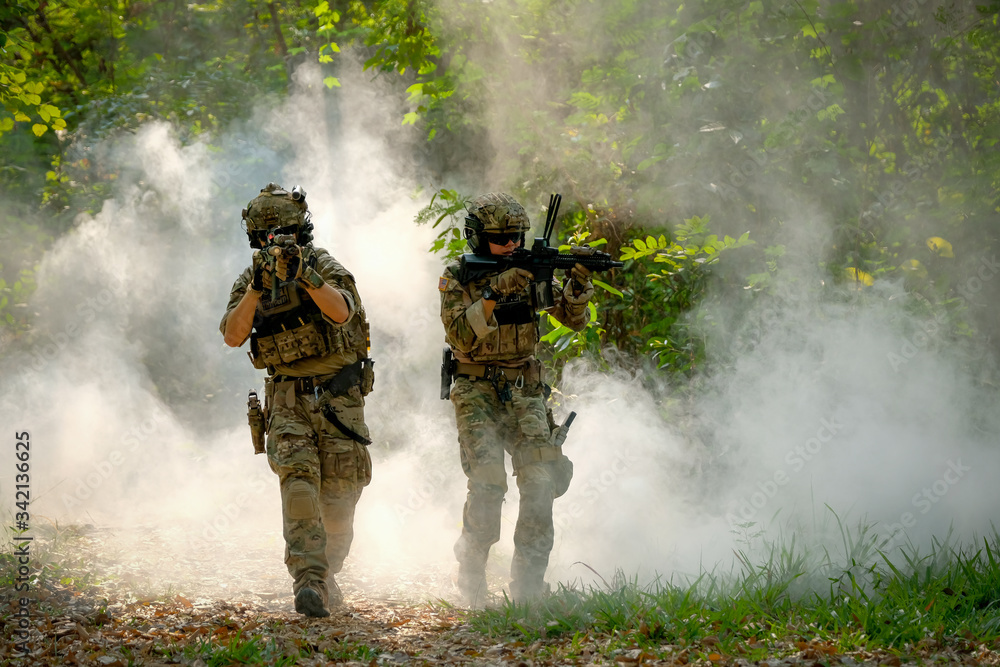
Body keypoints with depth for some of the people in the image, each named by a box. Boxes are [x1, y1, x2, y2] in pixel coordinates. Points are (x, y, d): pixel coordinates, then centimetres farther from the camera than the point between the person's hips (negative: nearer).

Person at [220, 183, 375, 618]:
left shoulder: (325, 267, -4)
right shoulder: (249, 282, 5)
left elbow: (341, 312, -25)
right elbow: (233, 336, -10)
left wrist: (304, 274, -38)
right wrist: (257, 288, -23)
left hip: (337, 397, -1)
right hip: (287, 400, 1)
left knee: (338, 500, 2)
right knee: (298, 479, -22)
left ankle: (327, 573, 26)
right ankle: (308, 581, -29)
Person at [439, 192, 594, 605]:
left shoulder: (530, 272, 5)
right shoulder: (457, 279, -5)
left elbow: (573, 319, 0)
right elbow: (462, 337, -19)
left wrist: (578, 285, -19)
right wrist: (494, 294, -29)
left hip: (524, 392, 3)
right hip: (477, 392, -3)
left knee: (541, 483, -9)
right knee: (488, 482, -21)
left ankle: (528, 585, 0)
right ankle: (472, 569, -2)